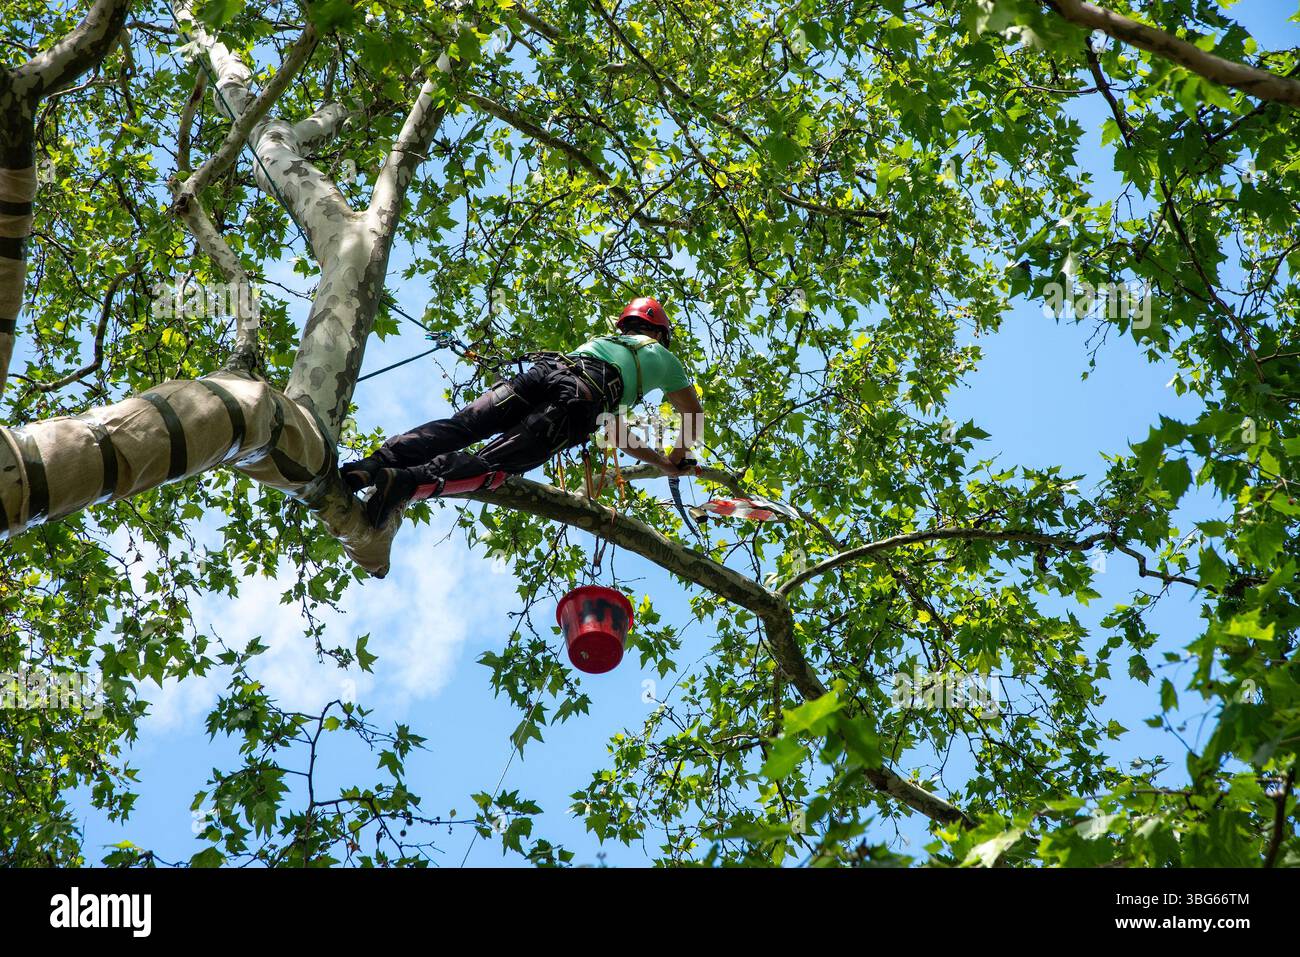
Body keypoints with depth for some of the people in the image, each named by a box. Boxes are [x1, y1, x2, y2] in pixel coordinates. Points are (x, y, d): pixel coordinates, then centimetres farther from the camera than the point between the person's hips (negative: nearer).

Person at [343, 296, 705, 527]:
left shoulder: (603, 340, 50)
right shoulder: (663, 356, 37)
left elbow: (615, 431, 54)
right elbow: (696, 417, 39)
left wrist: (660, 462, 56)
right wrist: (677, 458, 55)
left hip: (544, 369, 5)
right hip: (582, 397, -5)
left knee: (456, 428, -9)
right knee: (495, 459, -17)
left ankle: (368, 466, -30)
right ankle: (410, 481, -41)